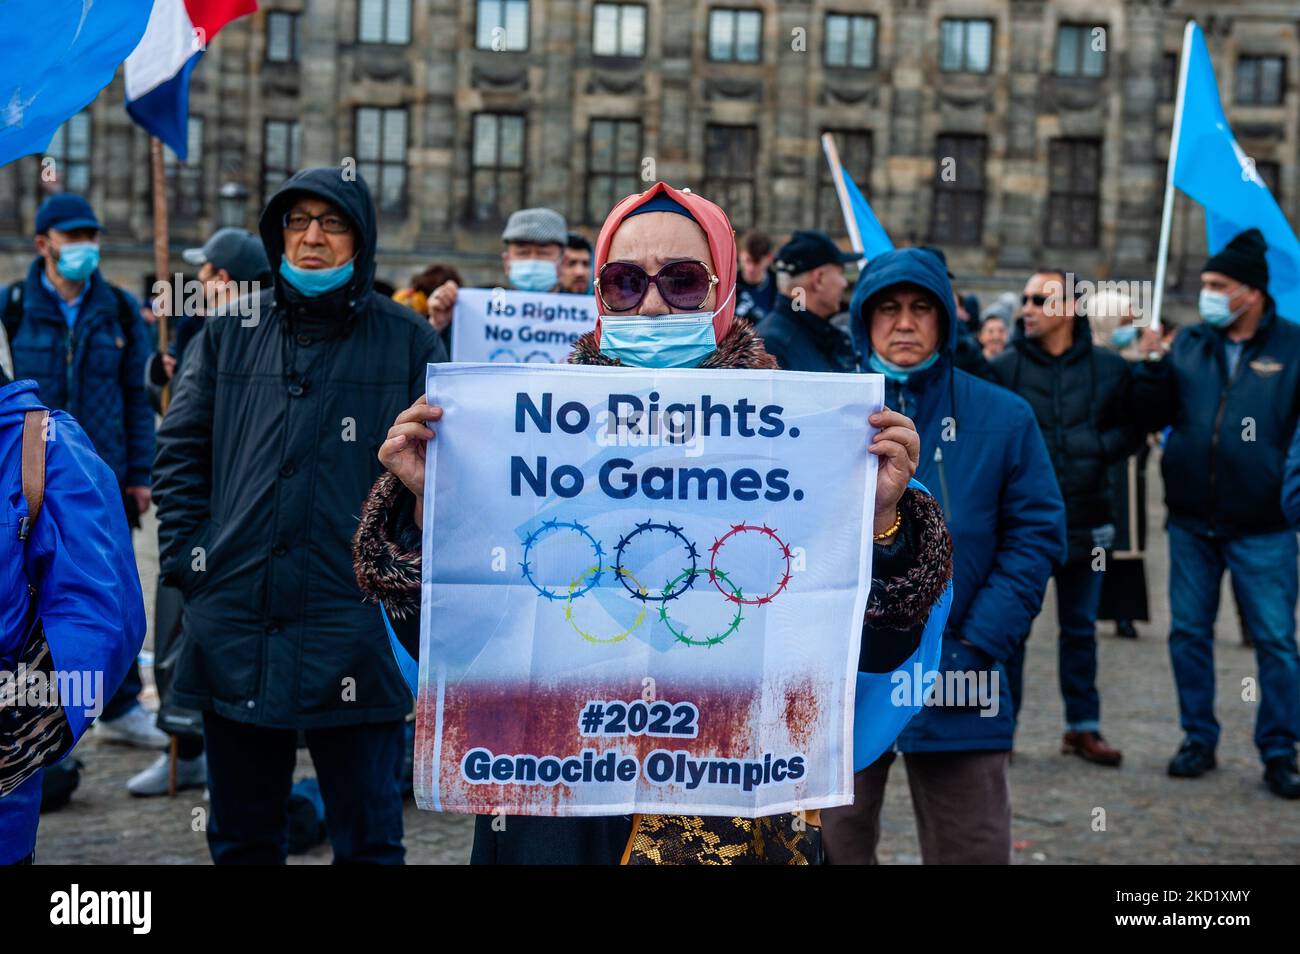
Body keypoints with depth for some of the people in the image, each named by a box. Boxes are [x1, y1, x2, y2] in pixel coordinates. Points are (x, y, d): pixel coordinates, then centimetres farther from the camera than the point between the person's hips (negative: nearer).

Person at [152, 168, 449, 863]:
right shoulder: (230, 335, 11)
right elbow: (181, 451, 12)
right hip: (234, 630, 3)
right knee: (241, 838, 16)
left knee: (368, 839, 5)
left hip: (355, 634, -3)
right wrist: (187, 554, 2)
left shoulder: (407, 341, 2)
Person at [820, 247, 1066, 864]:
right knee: (831, 847, 12)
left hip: (958, 691, 0)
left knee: (972, 851, 9)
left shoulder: (1003, 417, 0)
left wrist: (976, 646, -10)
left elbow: (1035, 536, -1)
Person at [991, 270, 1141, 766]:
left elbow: (1134, 428, 7)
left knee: (1080, 629, 14)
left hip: (1086, 524, 2)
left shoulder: (1108, 369, 2)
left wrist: (1100, 447, -9)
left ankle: (1083, 726, 24)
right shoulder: (1004, 368, -4)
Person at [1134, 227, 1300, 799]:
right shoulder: (1188, 345, 6)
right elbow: (1153, 416, 5)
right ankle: (1198, 739, 24)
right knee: (1189, 632, 10)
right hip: (1192, 521, 3)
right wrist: (1152, 365, -8)